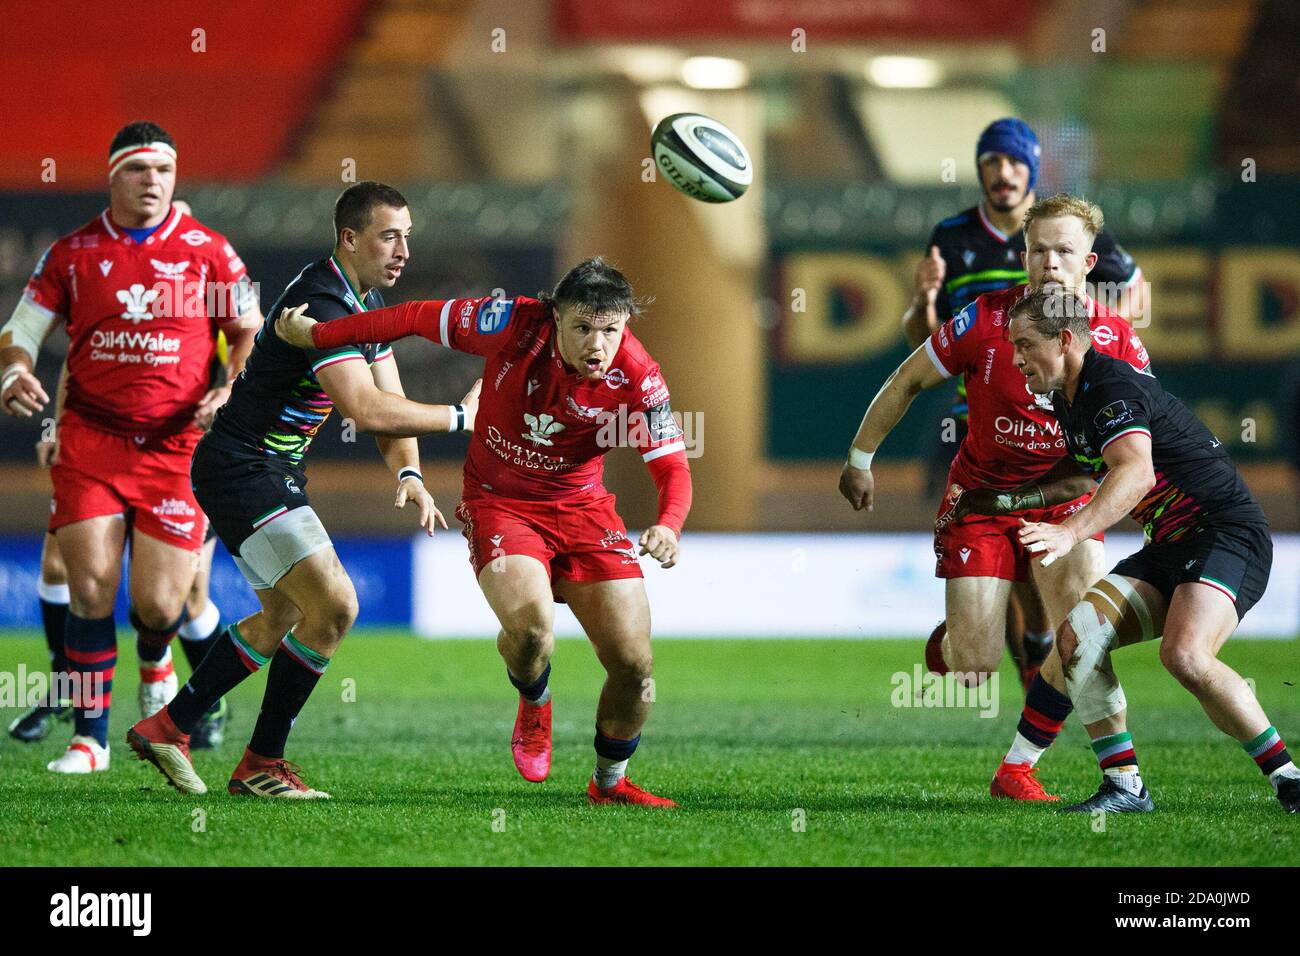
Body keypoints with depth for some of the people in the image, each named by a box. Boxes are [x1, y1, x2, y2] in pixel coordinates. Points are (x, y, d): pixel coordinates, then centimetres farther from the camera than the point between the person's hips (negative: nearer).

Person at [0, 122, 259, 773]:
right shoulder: (72, 254, 5)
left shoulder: (207, 251, 3)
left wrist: (230, 390, -6)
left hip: (177, 445, -1)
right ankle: (89, 737, 2)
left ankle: (155, 660, 36)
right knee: (90, 587, -10)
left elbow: (249, 332, 12)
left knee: (158, 605, -3)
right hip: (90, 442, 1)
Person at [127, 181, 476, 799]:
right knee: (334, 606, -16)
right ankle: (261, 765, -5)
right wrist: (459, 416, -24)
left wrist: (408, 473, -9)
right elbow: (365, 408, -33)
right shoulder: (322, 303, -24)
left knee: (284, 618, 21)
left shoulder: (368, 302, 9)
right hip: (241, 468, -11)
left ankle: (166, 727, 29)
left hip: (274, 470, 11)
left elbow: (389, 400, 9)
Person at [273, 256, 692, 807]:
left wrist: (667, 525, -39)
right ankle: (533, 705, 7)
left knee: (634, 665, -5)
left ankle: (610, 782, 24)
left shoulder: (637, 379, -19)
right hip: (500, 502, -2)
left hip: (581, 508, 2)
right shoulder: (516, 325, -21)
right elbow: (419, 318, -9)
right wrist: (315, 335, -2)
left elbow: (672, 466, -16)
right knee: (530, 625, -30)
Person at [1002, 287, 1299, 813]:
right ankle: (1125, 787, -8)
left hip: (1227, 532, -9)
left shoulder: (1113, 387, -18)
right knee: (1075, 635, -11)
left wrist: (1070, 533, -48)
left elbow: (1136, 474, -36)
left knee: (1186, 655, -32)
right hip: (1167, 551, 9)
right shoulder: (1067, 400, 13)